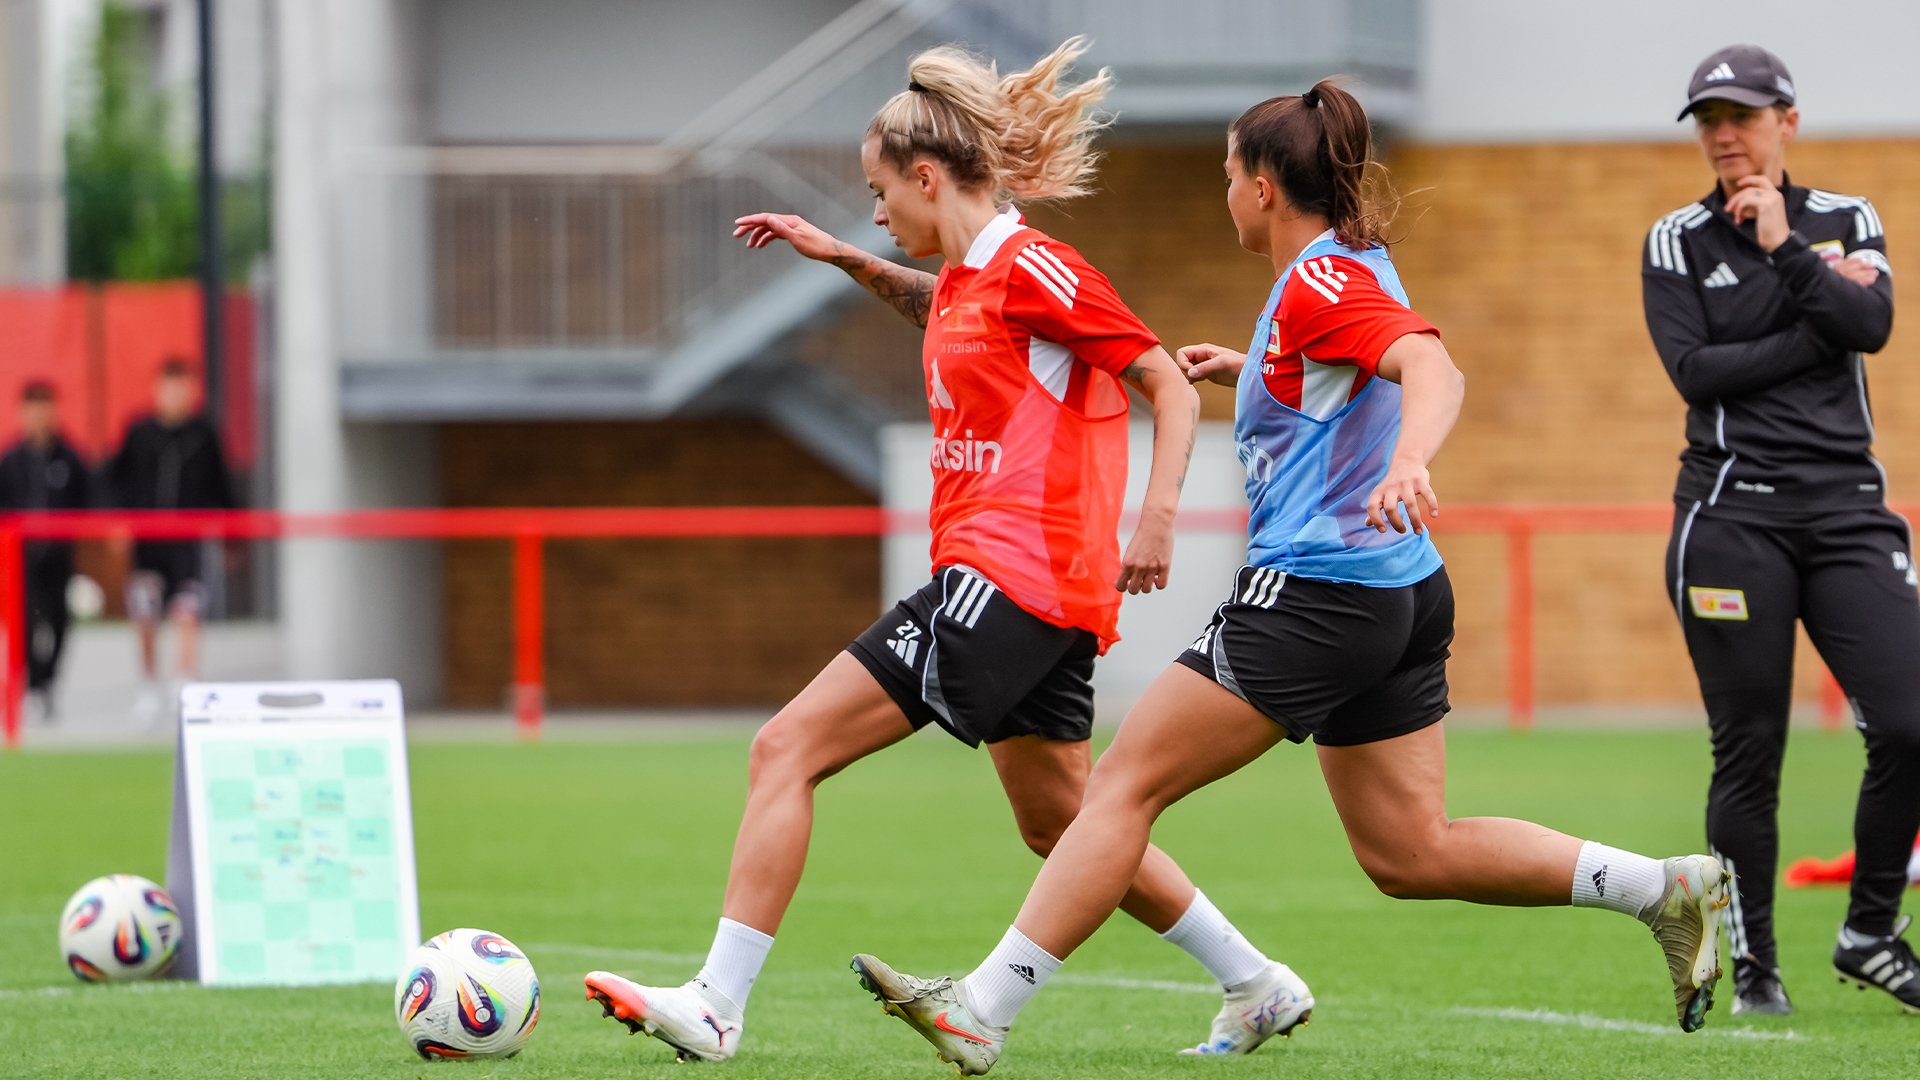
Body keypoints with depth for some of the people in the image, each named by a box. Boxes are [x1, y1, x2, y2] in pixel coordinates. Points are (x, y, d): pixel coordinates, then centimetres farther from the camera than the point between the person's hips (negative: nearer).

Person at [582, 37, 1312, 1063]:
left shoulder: (1031, 268, -11)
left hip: (1009, 580, -10)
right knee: (1061, 825, 19)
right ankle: (1258, 987, 26)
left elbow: (1169, 384, -11)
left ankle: (716, 1005, -14)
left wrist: (1155, 517, -22)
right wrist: (848, 261, 30)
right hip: (1050, 594, 10)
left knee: (786, 750, -11)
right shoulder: (965, 279, 15)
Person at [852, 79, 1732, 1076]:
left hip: (1315, 594, -10)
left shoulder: (1320, 281, -13)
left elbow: (1433, 370, -31)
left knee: (1125, 782, -6)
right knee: (1409, 854, 13)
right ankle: (1667, 889, 7)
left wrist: (1407, 467, -48)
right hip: (1402, 593, 10)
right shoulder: (1354, 265, 16)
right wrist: (1243, 370, 31)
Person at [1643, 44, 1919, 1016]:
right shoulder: (1676, 242, 5)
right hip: (1733, 514, -2)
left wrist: (1785, 250, -13)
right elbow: (1694, 371, -9)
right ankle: (1753, 964, 10)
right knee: (1749, 751, -1)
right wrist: (1816, 330, -7)